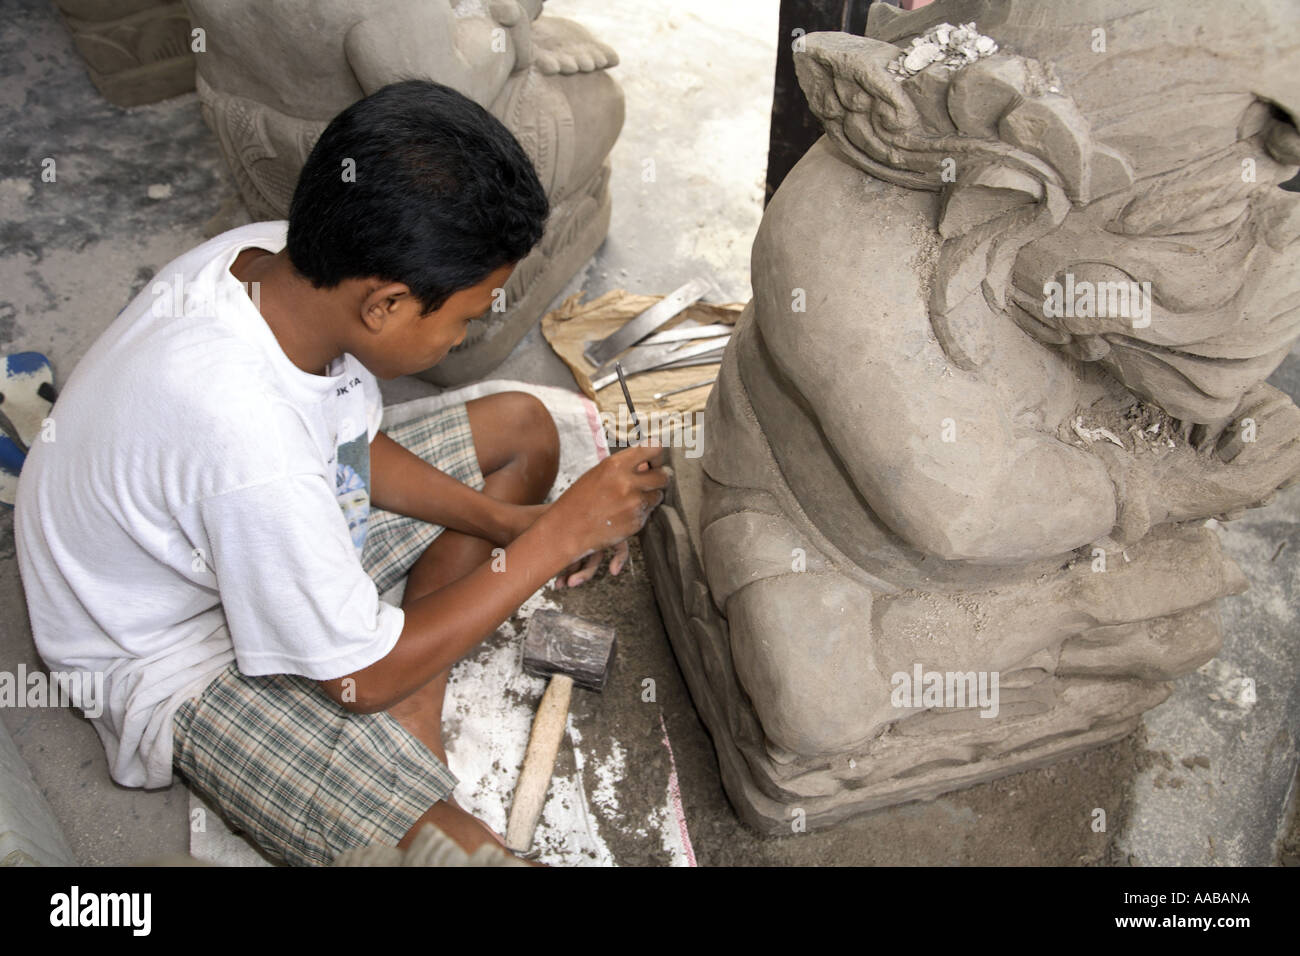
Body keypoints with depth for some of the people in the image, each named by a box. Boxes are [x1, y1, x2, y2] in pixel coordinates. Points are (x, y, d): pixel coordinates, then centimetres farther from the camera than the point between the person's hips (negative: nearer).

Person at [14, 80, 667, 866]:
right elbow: (363, 676, -24)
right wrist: (556, 536, -22)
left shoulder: (277, 255, -17)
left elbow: (354, 441, 2)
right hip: (178, 657, -8)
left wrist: (503, 522, -9)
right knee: (458, 847, -26)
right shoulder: (250, 451, -39)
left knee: (521, 428, 6)